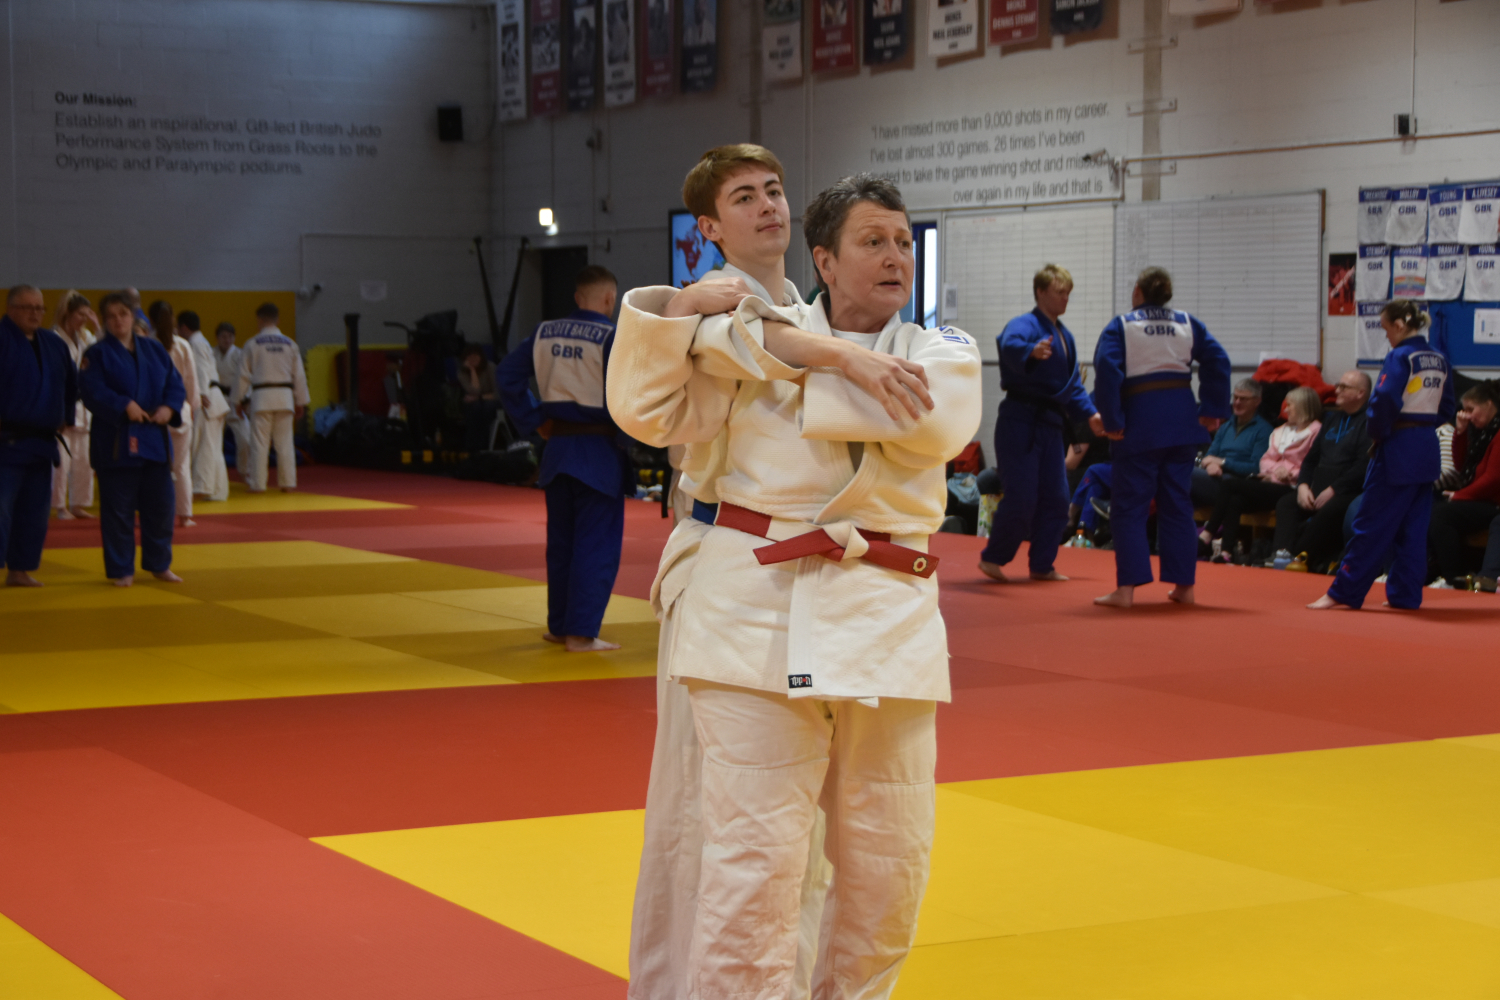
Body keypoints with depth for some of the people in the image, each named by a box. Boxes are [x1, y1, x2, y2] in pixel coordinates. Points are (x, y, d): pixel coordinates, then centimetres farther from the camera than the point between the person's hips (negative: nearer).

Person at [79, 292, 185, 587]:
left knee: (160, 504, 9)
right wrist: (124, 406, -25)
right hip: (114, 441, -4)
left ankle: (159, 565, 24)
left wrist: (169, 408, -10)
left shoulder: (155, 350, 11)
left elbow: (176, 384, 9)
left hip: (154, 439, 4)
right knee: (118, 508, -1)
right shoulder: (97, 354, -3)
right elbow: (92, 391, -14)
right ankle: (121, 570, 11)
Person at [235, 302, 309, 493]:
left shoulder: (252, 344, -3)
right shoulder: (290, 344, 4)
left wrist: (241, 399, 13)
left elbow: (243, 375, 1)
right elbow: (299, 376, 8)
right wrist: (300, 403, 17)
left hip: (261, 397, -2)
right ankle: (287, 482, 7)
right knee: (285, 442, 6)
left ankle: (257, 483, 4)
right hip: (284, 397, 2)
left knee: (260, 443, 3)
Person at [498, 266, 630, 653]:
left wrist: (533, 421, 10)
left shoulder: (545, 334, 6)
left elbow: (508, 374, 7)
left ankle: (559, 625, 26)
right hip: (598, 453, -6)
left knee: (560, 542, 17)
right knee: (597, 546, -1)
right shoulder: (611, 337, -13)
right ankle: (581, 632, -3)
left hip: (557, 447, 6)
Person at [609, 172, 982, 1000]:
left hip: (884, 621, 3)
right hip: (759, 613, -3)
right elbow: (647, 410, 0)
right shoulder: (755, 343, 6)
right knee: (753, 858, -7)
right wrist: (680, 311, -14)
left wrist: (798, 350, -12)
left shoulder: (942, 352, 10)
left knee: (886, 862, 12)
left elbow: (938, 420, -13)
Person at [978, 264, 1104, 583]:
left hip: (1050, 423, 8)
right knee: (1021, 498, -10)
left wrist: (1089, 413, 11)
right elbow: (1011, 345, -36)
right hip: (1020, 421, -8)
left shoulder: (1064, 336, 15)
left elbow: (1073, 385, 24)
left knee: (1055, 500, 8)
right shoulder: (1024, 325, -11)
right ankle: (992, 559, 6)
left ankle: (1042, 565, 18)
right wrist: (1031, 351, -57)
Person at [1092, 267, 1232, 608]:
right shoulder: (1187, 323, 8)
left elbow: (1106, 371, -15)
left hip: (1141, 423, -4)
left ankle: (1126, 588, -6)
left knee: (1129, 506, 1)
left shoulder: (1120, 326, -3)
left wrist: (1112, 422, -11)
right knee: (1178, 503, 13)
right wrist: (1213, 411, 5)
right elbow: (1218, 361, 2)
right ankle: (1184, 586, 15)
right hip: (1182, 422, 4)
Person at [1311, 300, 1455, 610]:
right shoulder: (1439, 360, 9)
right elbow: (1447, 408, 15)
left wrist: (1379, 434, -9)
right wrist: (1422, 427, 13)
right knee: (1413, 529, 12)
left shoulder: (1400, 357, -14)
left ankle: (1343, 593, 3)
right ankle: (1406, 594, 14)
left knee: (1371, 525, -2)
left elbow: (1384, 400, -24)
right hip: (1428, 451, 7)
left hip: (1398, 450, -7)